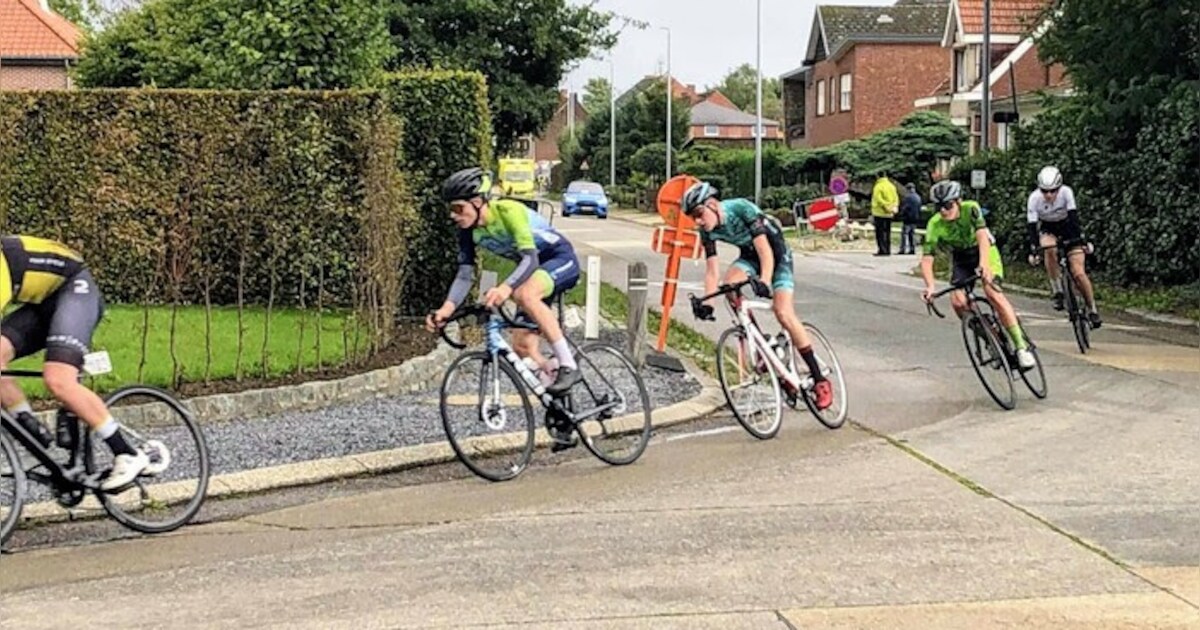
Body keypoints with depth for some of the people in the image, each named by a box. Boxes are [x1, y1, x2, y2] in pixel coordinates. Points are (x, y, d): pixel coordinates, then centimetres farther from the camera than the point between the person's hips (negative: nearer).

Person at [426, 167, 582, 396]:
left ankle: (568, 366, -30)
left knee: (525, 294, -37)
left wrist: (505, 288, -55)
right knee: (522, 346, -2)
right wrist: (446, 309, -26)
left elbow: (530, 258, -37)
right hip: (534, 269, 8)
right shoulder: (469, 231, -7)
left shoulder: (508, 210, -28)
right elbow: (465, 274, -9)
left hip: (562, 259, -8)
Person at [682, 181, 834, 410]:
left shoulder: (742, 209, -31)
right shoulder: (707, 231, -13)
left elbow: (764, 249, -37)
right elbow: (712, 269, -12)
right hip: (749, 255, 6)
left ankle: (819, 380, -13)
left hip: (776, 253, -6)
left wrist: (764, 281, -51)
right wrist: (707, 302, -24)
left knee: (784, 313, -20)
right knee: (729, 283, -27)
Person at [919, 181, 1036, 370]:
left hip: (984, 252, -3)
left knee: (993, 292, -27)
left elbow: (982, 235, -41)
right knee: (957, 301, -20)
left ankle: (1021, 345, -26)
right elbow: (927, 259, -25)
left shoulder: (971, 209, -27)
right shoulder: (934, 225, -22)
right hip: (961, 259, 3)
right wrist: (930, 286, -42)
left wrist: (983, 264, -58)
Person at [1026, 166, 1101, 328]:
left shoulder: (1066, 192, -26)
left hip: (1068, 229, -1)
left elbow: (1074, 217, -31)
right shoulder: (1035, 198, -24)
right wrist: (1032, 251, -37)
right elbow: (1032, 226, -26)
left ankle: (1092, 310, 4)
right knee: (1049, 248, -37)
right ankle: (1057, 291, -23)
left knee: (1078, 273, -14)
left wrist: (1081, 239, -43)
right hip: (1048, 230, 1)